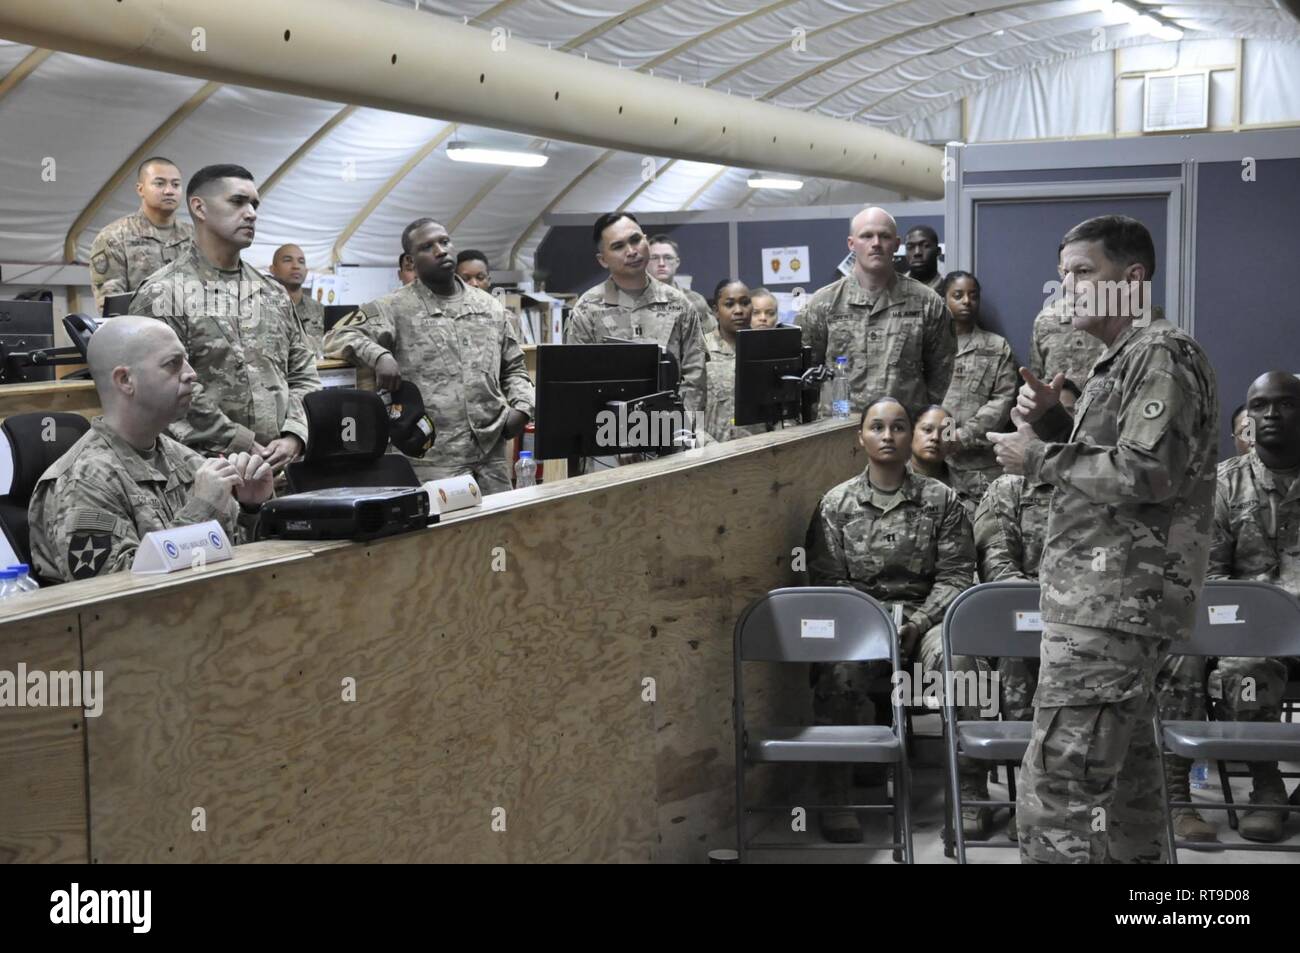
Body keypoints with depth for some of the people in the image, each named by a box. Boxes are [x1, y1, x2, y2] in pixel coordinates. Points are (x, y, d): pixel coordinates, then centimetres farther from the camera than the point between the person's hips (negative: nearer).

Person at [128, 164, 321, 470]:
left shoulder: (274, 294, 17)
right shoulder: (163, 294, -4)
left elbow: (303, 374, 17)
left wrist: (292, 438, -1)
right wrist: (246, 448, -13)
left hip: (280, 467, 6)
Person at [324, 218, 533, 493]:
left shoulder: (491, 307, 16)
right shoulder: (396, 309, 1)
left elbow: (513, 368, 22)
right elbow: (337, 337, -5)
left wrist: (522, 406, 3)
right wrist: (379, 355, -24)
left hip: (492, 456, 5)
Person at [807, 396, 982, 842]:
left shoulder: (941, 500, 7)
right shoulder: (836, 504, 8)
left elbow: (955, 576, 2)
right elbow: (827, 580, 4)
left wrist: (915, 625, -13)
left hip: (925, 616, 0)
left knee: (953, 658, -34)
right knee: (837, 671, -34)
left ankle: (969, 792, -24)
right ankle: (834, 794, -22)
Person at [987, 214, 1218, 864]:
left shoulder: (1162, 354, -11)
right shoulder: (1122, 360, 19)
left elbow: (1147, 473, -22)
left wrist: (1039, 457, -13)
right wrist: (1050, 420, 8)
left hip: (1115, 602, -11)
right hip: (1114, 598, 11)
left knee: (1056, 787, -13)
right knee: (1124, 769, 17)